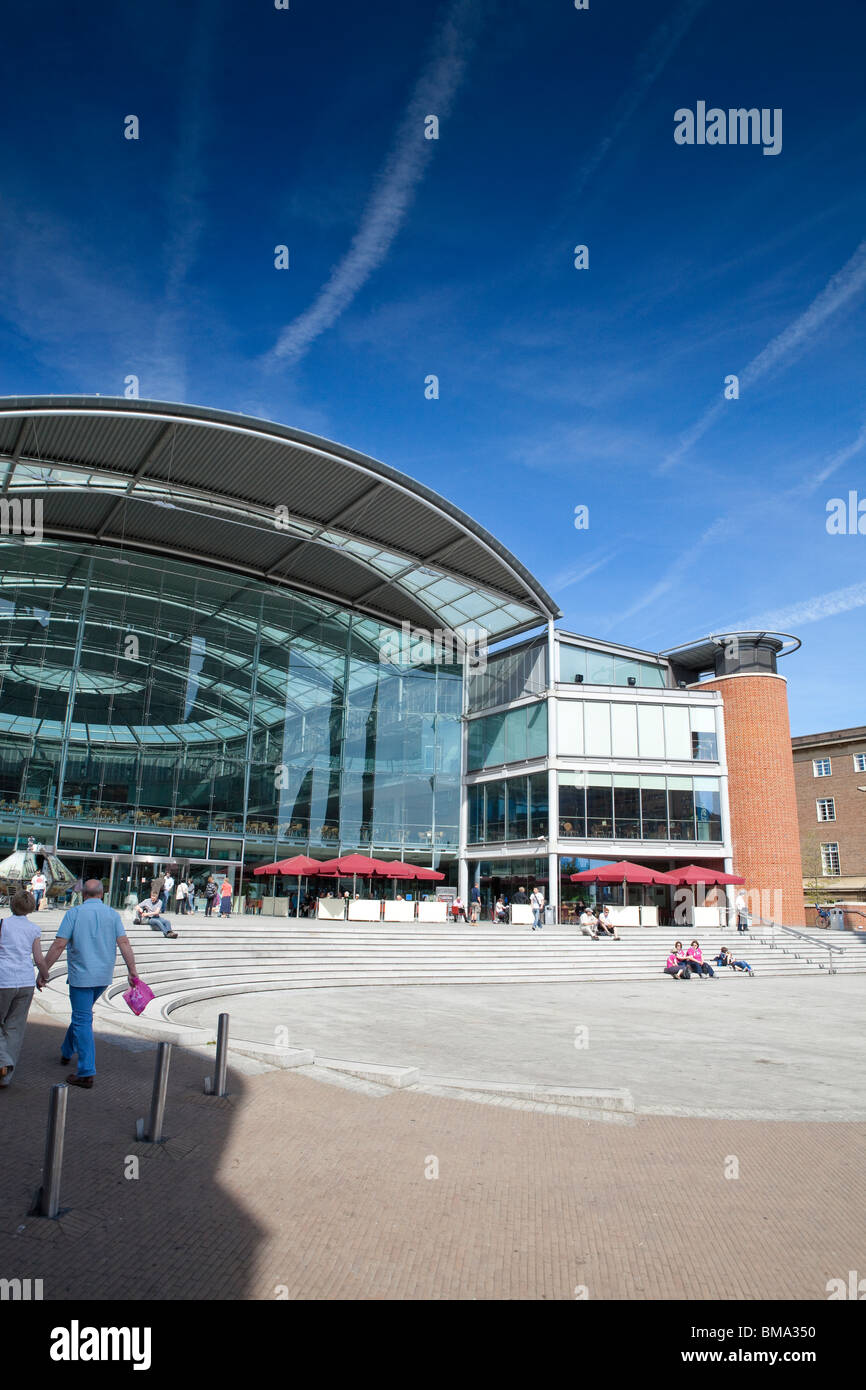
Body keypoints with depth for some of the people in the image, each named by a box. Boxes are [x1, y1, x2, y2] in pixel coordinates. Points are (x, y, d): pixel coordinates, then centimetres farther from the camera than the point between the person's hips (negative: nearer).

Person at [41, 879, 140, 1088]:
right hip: (104, 977, 4)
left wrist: (44, 970, -4)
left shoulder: (74, 913, -7)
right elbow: (124, 943, -6)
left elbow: (58, 945, -12)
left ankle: (86, 1073, -3)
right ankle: (67, 1052, 42)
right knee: (82, 1014, 25)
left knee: (83, 1020, -1)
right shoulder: (113, 914, 1)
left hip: (81, 976, -4)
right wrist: (132, 972, -4)